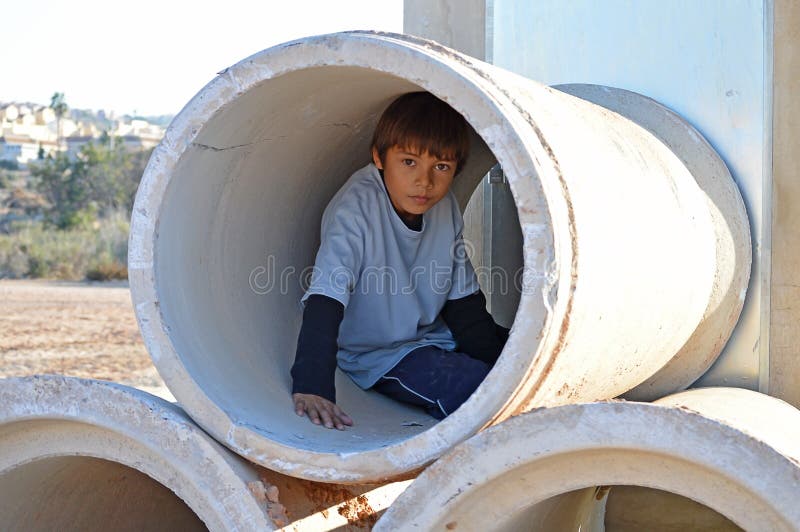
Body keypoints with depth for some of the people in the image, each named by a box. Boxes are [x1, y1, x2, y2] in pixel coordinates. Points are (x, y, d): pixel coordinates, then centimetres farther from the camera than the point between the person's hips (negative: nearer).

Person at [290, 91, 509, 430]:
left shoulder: (447, 207, -5)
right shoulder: (356, 209, -25)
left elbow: (463, 301, 5)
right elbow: (324, 303, -33)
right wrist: (311, 388, -44)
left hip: (435, 337, 7)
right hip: (379, 357, -7)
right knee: (473, 388, -26)